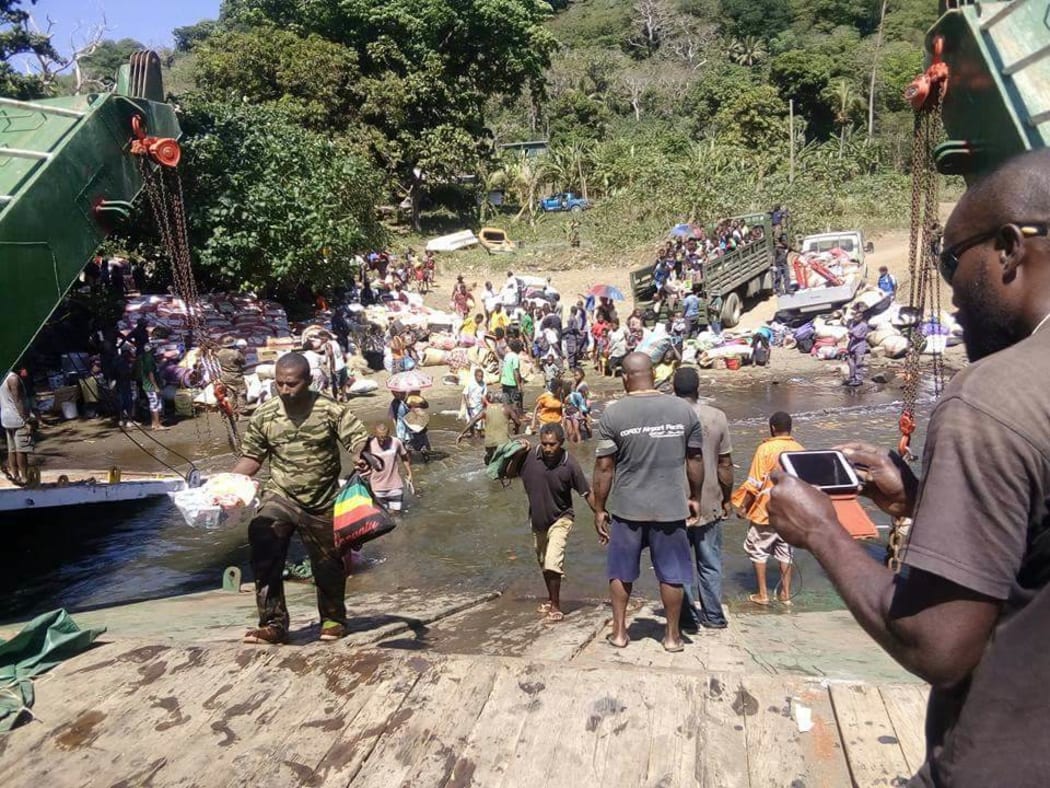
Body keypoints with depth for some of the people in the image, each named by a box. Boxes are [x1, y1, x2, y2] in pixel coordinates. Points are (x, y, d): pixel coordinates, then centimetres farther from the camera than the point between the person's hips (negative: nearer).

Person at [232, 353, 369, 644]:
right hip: (280, 497, 1)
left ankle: (333, 618, 39)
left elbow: (359, 442, -17)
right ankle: (273, 623, -12)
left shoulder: (331, 411, -14)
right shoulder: (263, 415, -6)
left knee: (328, 565, 12)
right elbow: (251, 457, 4)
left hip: (323, 503, -1)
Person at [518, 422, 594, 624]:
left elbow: (586, 493, -14)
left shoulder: (570, 464, -23)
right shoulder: (530, 456, -17)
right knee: (543, 564, 21)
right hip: (537, 519, 5)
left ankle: (556, 608, 0)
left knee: (552, 563, -17)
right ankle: (551, 599, 42)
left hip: (559, 519, -5)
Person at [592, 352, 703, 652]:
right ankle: (672, 636, 25)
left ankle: (619, 632, 25)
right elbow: (695, 460, 3)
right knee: (671, 573, 14)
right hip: (670, 506, 1)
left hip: (627, 507, -1)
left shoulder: (613, 413, -8)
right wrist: (694, 497, 17)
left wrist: (599, 509, 3)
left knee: (621, 571, 16)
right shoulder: (683, 409, -2)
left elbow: (604, 467, -6)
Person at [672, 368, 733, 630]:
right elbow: (725, 464, -3)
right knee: (710, 564, 13)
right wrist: (727, 499, 10)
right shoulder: (717, 417, -6)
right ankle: (713, 616, 19)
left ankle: (687, 614, 20)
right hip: (709, 504, 1)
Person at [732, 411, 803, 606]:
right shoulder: (800, 450, -1)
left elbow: (754, 482, -14)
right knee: (785, 549, 16)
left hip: (767, 509, -5)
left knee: (757, 549, 9)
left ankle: (762, 594, 11)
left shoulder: (765, 449, -14)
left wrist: (744, 505, -3)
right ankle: (785, 593, 20)